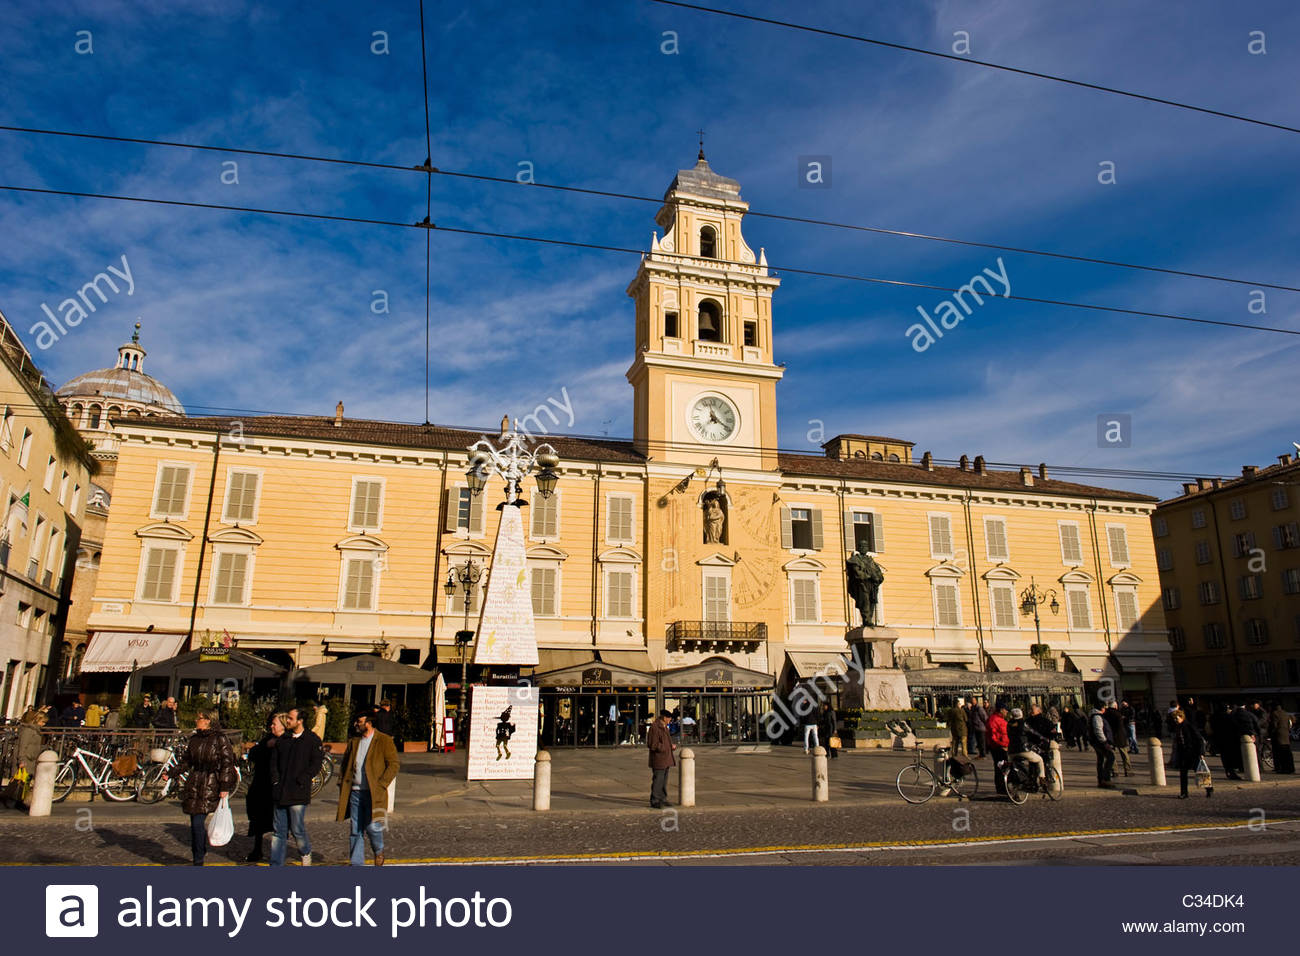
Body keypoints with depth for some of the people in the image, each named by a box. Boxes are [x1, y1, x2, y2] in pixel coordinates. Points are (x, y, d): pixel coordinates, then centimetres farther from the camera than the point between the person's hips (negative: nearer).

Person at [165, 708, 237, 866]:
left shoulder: (220, 740, -6)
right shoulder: (193, 739, 11)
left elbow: (227, 764, -7)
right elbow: (185, 762, 18)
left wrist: (224, 787, -12)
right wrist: (170, 773, 4)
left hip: (210, 788, -5)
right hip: (193, 787, 6)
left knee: (198, 823, -9)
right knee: (195, 823, 8)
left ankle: (198, 860, 3)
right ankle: (198, 855, 24)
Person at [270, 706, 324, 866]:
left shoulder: (312, 740, -4)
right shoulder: (283, 739, 12)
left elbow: (316, 764, -6)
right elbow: (274, 761, 14)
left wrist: (300, 781, -12)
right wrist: (275, 780, 0)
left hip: (298, 794, -5)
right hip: (280, 793, 5)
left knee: (298, 829, -3)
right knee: (279, 831, 8)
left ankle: (306, 853, 25)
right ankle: (276, 864, 15)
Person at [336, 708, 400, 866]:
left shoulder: (384, 741, -4)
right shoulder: (353, 742, 14)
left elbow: (394, 764, -6)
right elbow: (345, 765, 22)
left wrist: (381, 785, -13)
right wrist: (342, 785, 9)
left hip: (374, 793, -5)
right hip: (355, 793, 5)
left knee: (372, 827, -11)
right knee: (355, 830, 6)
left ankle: (378, 851, 19)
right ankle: (356, 863, 17)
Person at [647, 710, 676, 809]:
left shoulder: (664, 727, 15)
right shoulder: (654, 727, -17)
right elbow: (653, 744, -20)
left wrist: (671, 746, 6)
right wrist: (666, 747, -18)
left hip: (666, 760, 10)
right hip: (658, 759, -10)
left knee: (664, 780, 13)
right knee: (657, 780, -5)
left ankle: (663, 799, 21)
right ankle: (654, 801, 3)